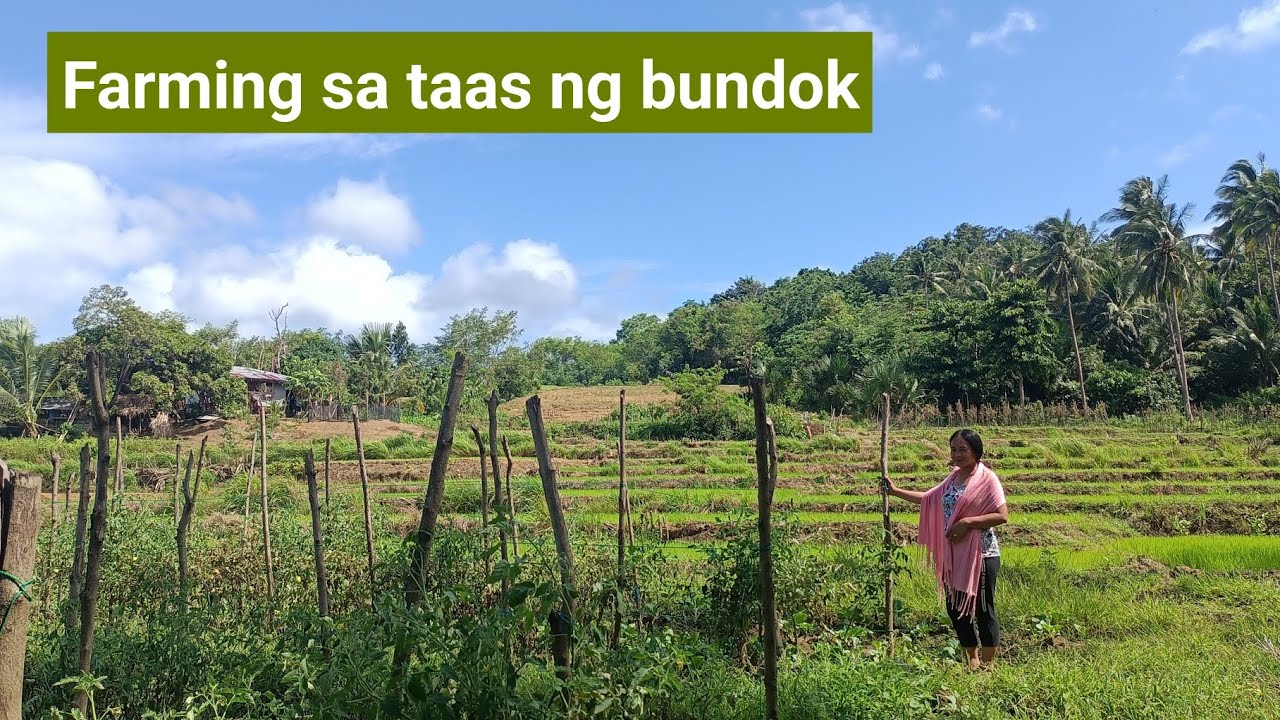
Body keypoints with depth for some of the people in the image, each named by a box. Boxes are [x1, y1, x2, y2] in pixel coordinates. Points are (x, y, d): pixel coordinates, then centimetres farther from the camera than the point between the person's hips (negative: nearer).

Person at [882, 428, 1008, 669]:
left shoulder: (987, 478, -11)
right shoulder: (953, 477, 11)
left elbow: (1002, 515, -17)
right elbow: (928, 498, 19)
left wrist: (967, 522, -21)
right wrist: (896, 491, 15)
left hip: (981, 555, -8)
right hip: (954, 555, 8)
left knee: (983, 608, 2)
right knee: (955, 608, 13)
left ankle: (988, 663, 14)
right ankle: (972, 659, 28)